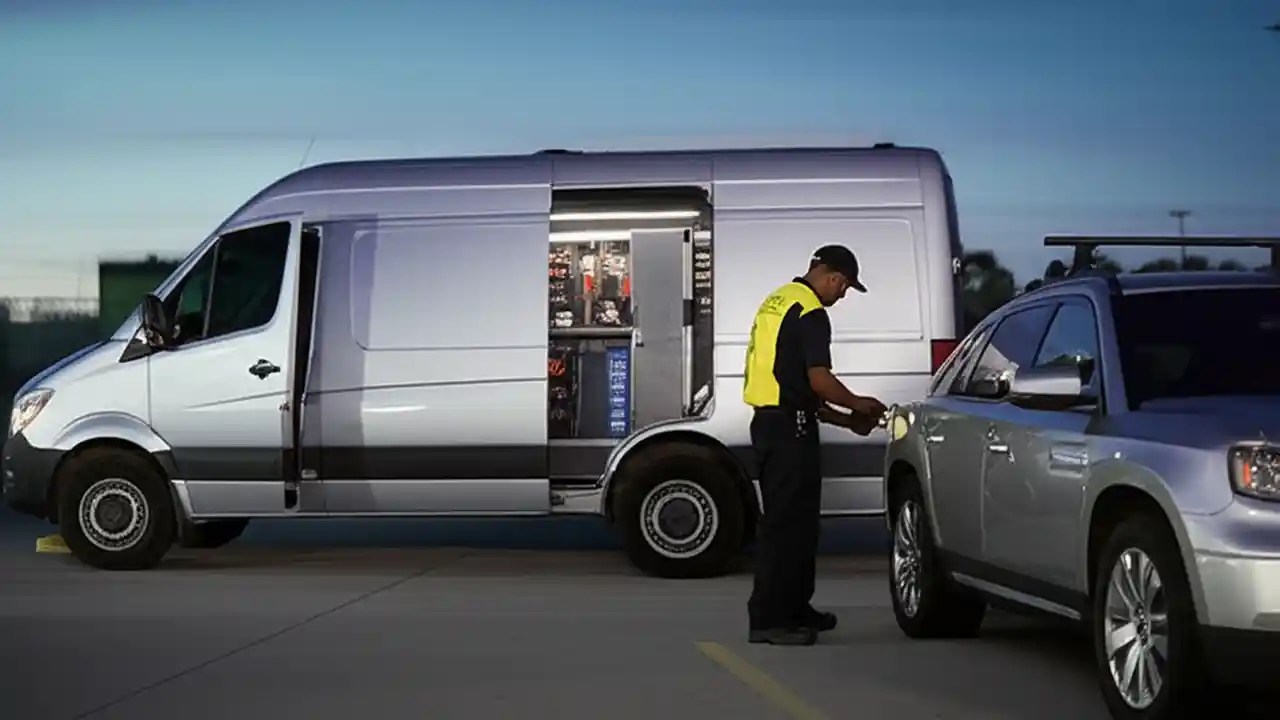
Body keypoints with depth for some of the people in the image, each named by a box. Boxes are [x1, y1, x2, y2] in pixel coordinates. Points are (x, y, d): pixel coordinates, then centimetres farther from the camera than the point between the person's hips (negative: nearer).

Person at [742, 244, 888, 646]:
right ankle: (768, 618, -7)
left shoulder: (777, 302, 19)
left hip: (768, 420, 10)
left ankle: (794, 609, 24)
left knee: (794, 520, 17)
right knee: (787, 522, -7)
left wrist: (842, 419, 22)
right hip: (790, 428, -10)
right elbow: (819, 380, -19)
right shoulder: (810, 312, -12)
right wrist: (858, 406, -1)